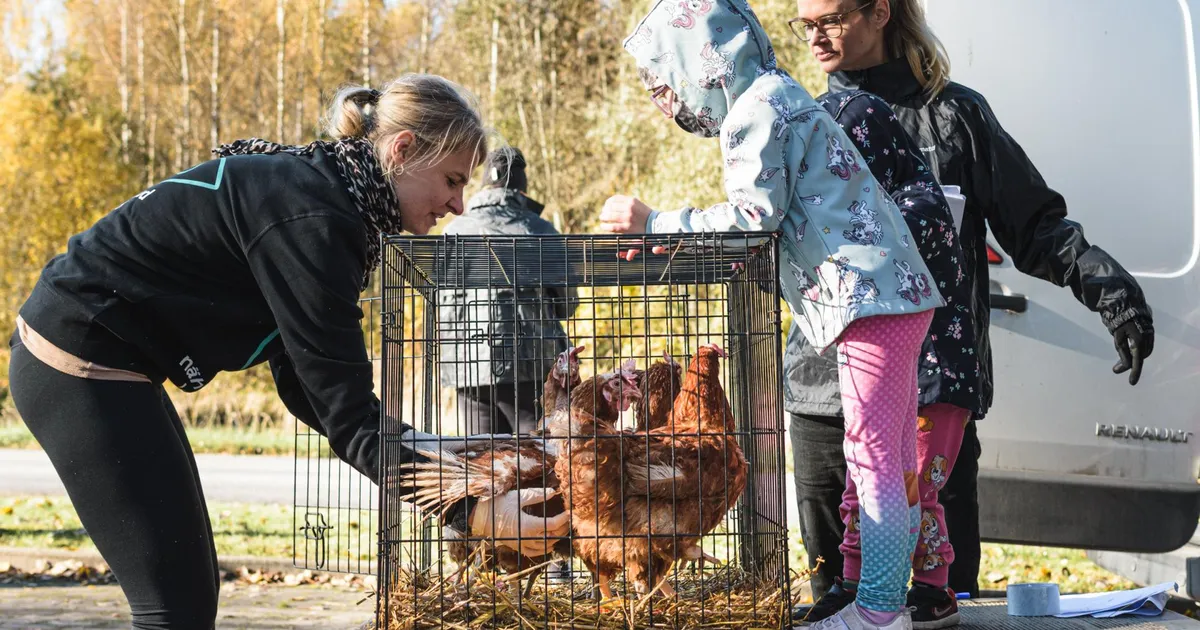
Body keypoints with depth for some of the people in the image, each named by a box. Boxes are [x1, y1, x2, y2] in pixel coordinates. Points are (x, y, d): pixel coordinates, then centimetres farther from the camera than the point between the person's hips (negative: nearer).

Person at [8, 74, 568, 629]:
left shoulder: (307, 185, 7)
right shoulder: (311, 216, -22)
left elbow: (306, 384, 8)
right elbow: (348, 417, -23)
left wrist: (428, 449, 0)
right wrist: (474, 509, -21)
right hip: (82, 368, -10)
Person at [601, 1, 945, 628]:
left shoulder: (757, 107, -11)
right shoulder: (776, 96, 21)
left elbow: (753, 218, -18)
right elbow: (774, 223, 21)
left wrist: (654, 223, -11)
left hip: (869, 297, -11)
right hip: (893, 295, 11)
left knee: (874, 457, -8)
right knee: (892, 460, 11)